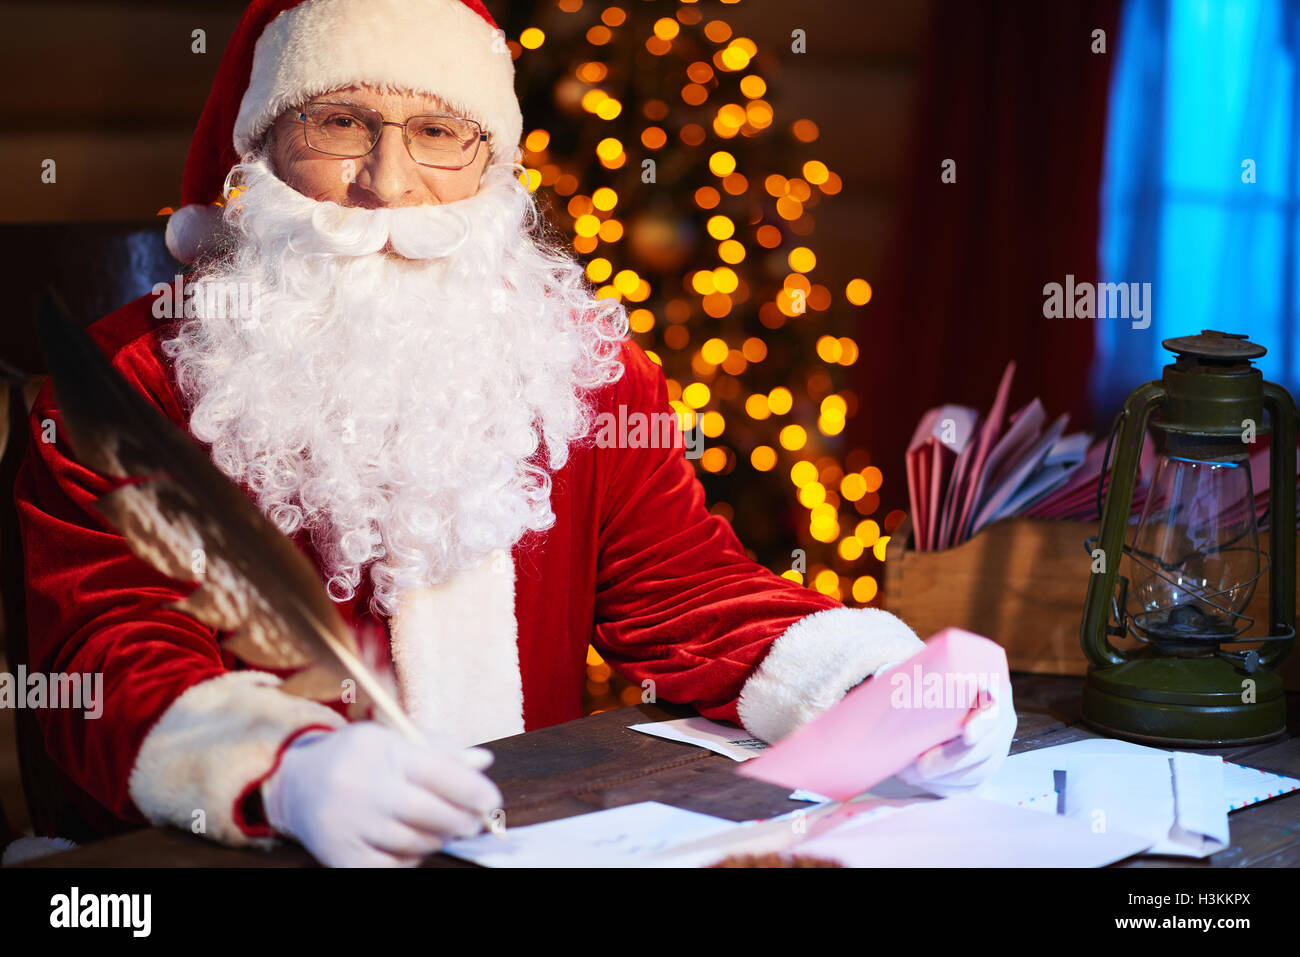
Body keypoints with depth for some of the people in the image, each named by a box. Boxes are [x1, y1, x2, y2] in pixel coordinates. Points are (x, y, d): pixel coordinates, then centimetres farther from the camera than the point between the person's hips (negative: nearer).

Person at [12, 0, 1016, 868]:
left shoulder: (583, 359, 10)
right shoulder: (135, 375, -2)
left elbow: (679, 580, 7)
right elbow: (113, 649, -13)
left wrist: (880, 689, -13)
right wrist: (291, 772, -35)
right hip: (244, 859, -3)